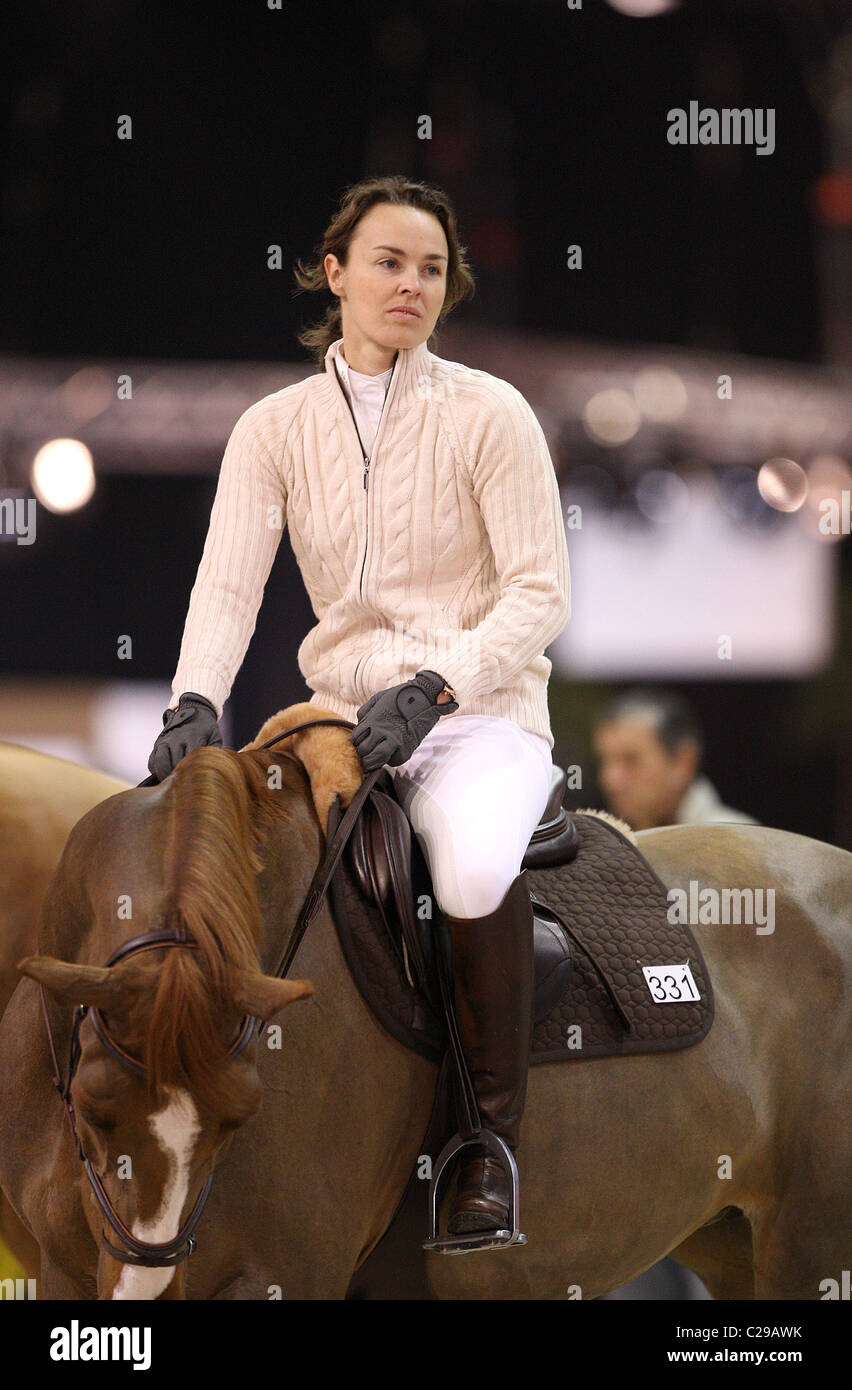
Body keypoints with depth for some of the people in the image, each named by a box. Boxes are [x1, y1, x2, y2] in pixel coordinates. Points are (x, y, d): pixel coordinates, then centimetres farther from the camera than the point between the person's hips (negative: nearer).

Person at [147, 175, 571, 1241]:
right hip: (341, 714, 4)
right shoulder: (275, 427, 6)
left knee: (476, 871, -36)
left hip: (481, 714, -3)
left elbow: (540, 594, -7)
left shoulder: (490, 414, -3)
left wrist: (432, 687, -20)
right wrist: (196, 701, -21)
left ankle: (492, 1136, -17)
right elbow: (227, 583, -2)